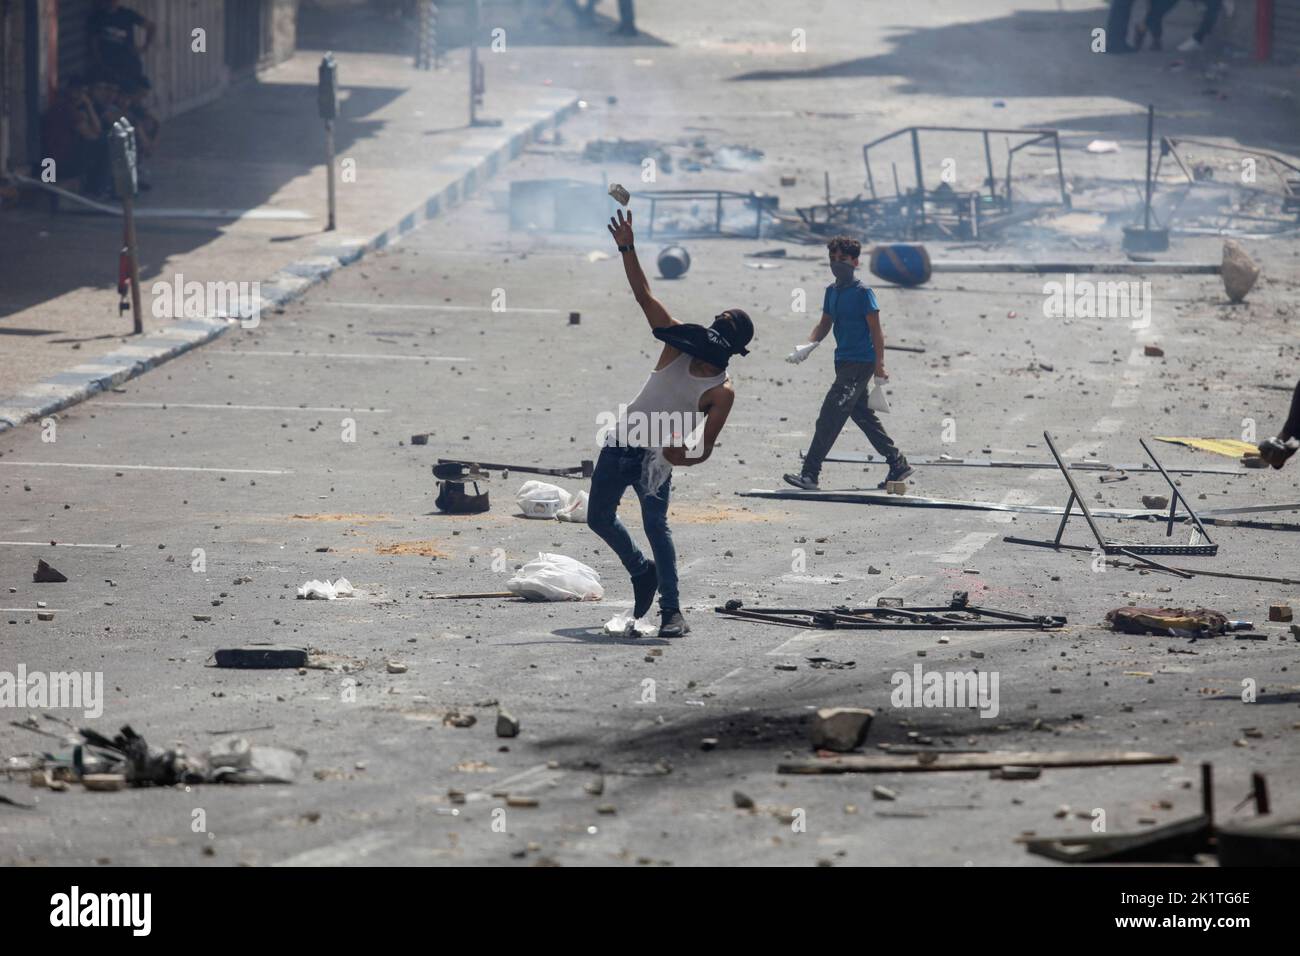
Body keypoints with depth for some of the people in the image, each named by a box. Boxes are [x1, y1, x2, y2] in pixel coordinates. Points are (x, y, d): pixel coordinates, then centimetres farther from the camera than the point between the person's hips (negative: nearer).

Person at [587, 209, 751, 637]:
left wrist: (684, 454, -37)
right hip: (621, 442, 6)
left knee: (656, 524, -21)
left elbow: (704, 448, -15)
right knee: (599, 516, 15)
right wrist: (627, 249, -6)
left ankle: (672, 612, -21)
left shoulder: (721, 392, -11)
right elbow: (644, 297, 0)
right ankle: (642, 571, 38)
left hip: (656, 456, -6)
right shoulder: (679, 346, 1)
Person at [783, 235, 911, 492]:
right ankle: (898, 464, 26)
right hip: (843, 362, 9)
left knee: (829, 417, -14)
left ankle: (810, 475, -17)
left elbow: (876, 331, -11)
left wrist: (879, 366, -15)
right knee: (863, 416, 16)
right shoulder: (832, 291, 13)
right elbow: (825, 324, 18)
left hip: (860, 363, -9)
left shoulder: (862, 292, -11)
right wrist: (807, 346, -1)